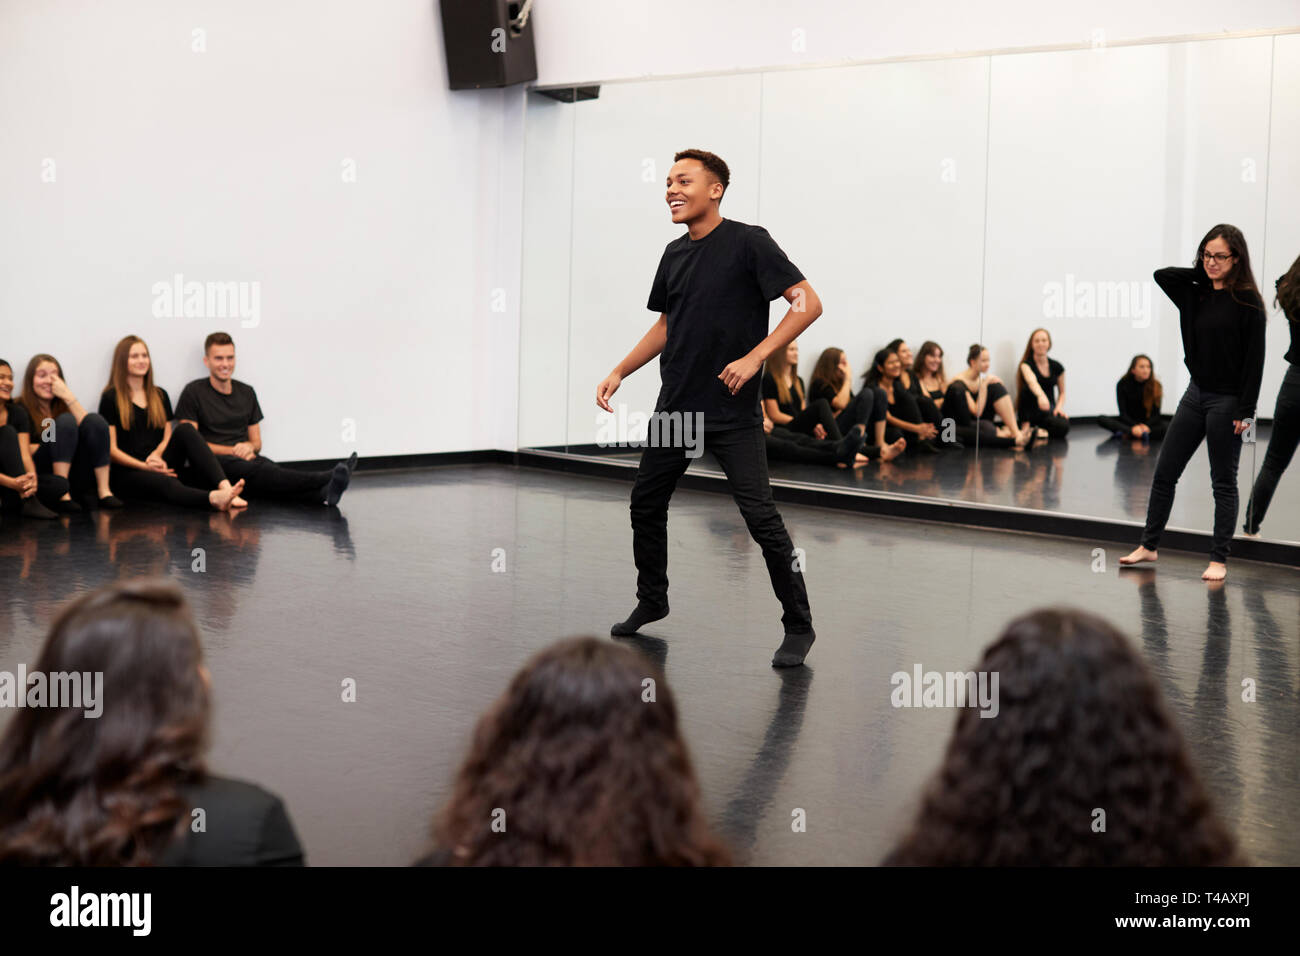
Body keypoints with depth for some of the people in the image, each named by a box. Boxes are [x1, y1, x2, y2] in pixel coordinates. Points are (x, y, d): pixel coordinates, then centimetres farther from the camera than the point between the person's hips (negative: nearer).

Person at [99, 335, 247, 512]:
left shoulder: (160, 396, 19)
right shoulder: (111, 398, 2)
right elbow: (111, 449, -4)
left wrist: (156, 456, -7)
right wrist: (145, 466, -16)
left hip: (158, 465, 5)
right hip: (128, 473, -5)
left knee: (185, 429, -23)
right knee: (166, 483, -38)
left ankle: (225, 487, -46)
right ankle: (214, 498, -71)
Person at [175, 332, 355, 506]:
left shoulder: (246, 393, 21)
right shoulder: (194, 392, 5)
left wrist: (249, 447, -2)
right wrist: (232, 451, -8)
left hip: (245, 459, 4)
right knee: (256, 469, -37)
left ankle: (323, 493, -66)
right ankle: (326, 479, -61)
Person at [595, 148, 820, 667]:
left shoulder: (748, 242, -10)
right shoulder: (674, 254, 11)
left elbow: (807, 303, -14)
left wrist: (753, 358, -20)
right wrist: (620, 371, 13)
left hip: (731, 412, -7)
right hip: (674, 408, 7)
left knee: (761, 517, -10)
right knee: (646, 504, 14)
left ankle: (798, 627, 1)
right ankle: (652, 602, 35)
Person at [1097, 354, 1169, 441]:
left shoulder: (1156, 386, -4)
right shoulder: (1123, 384, -6)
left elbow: (1156, 414, -8)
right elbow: (1123, 412, -12)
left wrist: (1146, 425, -29)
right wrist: (1134, 426, -30)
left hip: (1148, 423, 0)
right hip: (1129, 423, 0)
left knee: (1167, 426, -32)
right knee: (1101, 419, -25)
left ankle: (1127, 434, -40)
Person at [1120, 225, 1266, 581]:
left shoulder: (1247, 302, -11)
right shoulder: (1195, 295, 6)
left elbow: (1254, 359, -14)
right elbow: (1161, 275, 3)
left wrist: (1246, 411, -17)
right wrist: (1202, 274, 0)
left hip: (1227, 401, -6)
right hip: (1195, 394, 6)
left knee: (1223, 482, 3)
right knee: (1164, 472, 9)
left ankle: (1219, 559, 11)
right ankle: (1149, 546, 21)